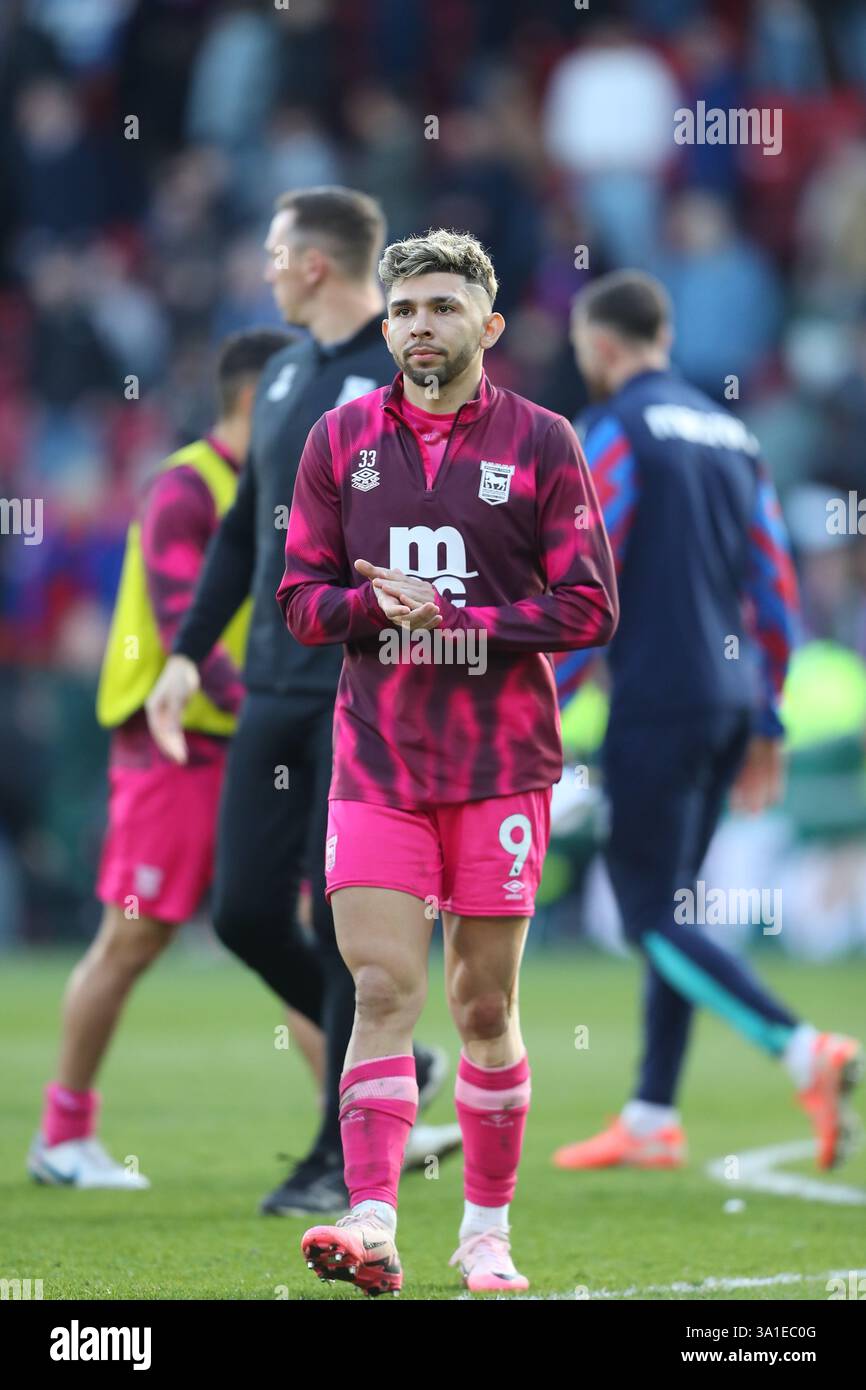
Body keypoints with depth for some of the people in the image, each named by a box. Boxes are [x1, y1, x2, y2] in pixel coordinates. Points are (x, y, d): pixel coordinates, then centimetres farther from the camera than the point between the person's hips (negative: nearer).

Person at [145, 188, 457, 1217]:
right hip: (276, 694, 7)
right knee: (247, 912, 4)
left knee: (348, 920, -4)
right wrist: (190, 651, 16)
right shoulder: (285, 376, 15)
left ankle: (346, 1154, 6)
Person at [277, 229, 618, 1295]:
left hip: (501, 760, -1)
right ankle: (373, 1225, -17)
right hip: (376, 758, 1)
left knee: (484, 1005, 4)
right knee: (383, 991, -10)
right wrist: (373, 604, -13)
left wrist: (460, 620, -14)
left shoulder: (540, 443, 0)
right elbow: (300, 597, 9)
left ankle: (487, 1232, 15)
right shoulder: (341, 439, 7)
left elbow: (589, 605, -3)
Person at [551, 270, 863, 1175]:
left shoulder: (621, 433, -6)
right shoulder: (730, 433, 15)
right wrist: (765, 727, 21)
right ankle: (652, 1120, 13)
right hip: (730, 699, 8)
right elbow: (776, 590, 16)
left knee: (653, 913, -6)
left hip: (657, 701, -8)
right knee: (669, 904, 13)